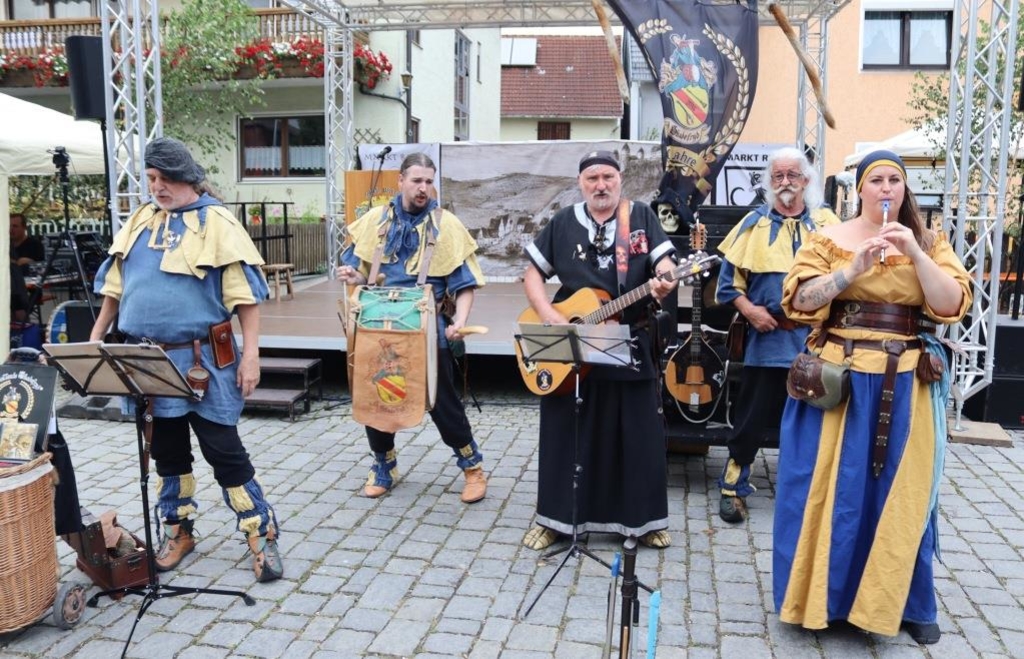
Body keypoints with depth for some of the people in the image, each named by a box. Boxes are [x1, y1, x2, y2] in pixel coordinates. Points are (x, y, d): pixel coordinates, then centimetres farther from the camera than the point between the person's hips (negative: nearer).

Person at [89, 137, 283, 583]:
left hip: (201, 361, -5)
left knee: (224, 451, -2)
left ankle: (262, 536, 9)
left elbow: (244, 294, -11)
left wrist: (251, 353, -17)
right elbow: (116, 285, 16)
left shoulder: (216, 222, -7)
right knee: (167, 450, 15)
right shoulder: (140, 222, 10)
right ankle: (177, 531, 31)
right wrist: (95, 337, 14)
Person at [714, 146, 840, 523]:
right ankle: (733, 488, 18)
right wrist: (749, 309, -9)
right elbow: (729, 279, 4)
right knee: (753, 416, 5)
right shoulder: (755, 223, 5)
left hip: (815, 340, 1)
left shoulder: (826, 222, 6)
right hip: (767, 340, -1)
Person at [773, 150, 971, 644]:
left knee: (902, 494, 8)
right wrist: (854, 268, -18)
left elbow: (952, 306, -4)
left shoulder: (928, 242, 8)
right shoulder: (829, 239, 2)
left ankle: (906, 602, 25)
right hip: (839, 382, -2)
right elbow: (799, 302, -8)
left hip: (907, 388, 2)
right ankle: (820, 593, 19)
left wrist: (915, 253, -14)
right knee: (831, 488, 3)